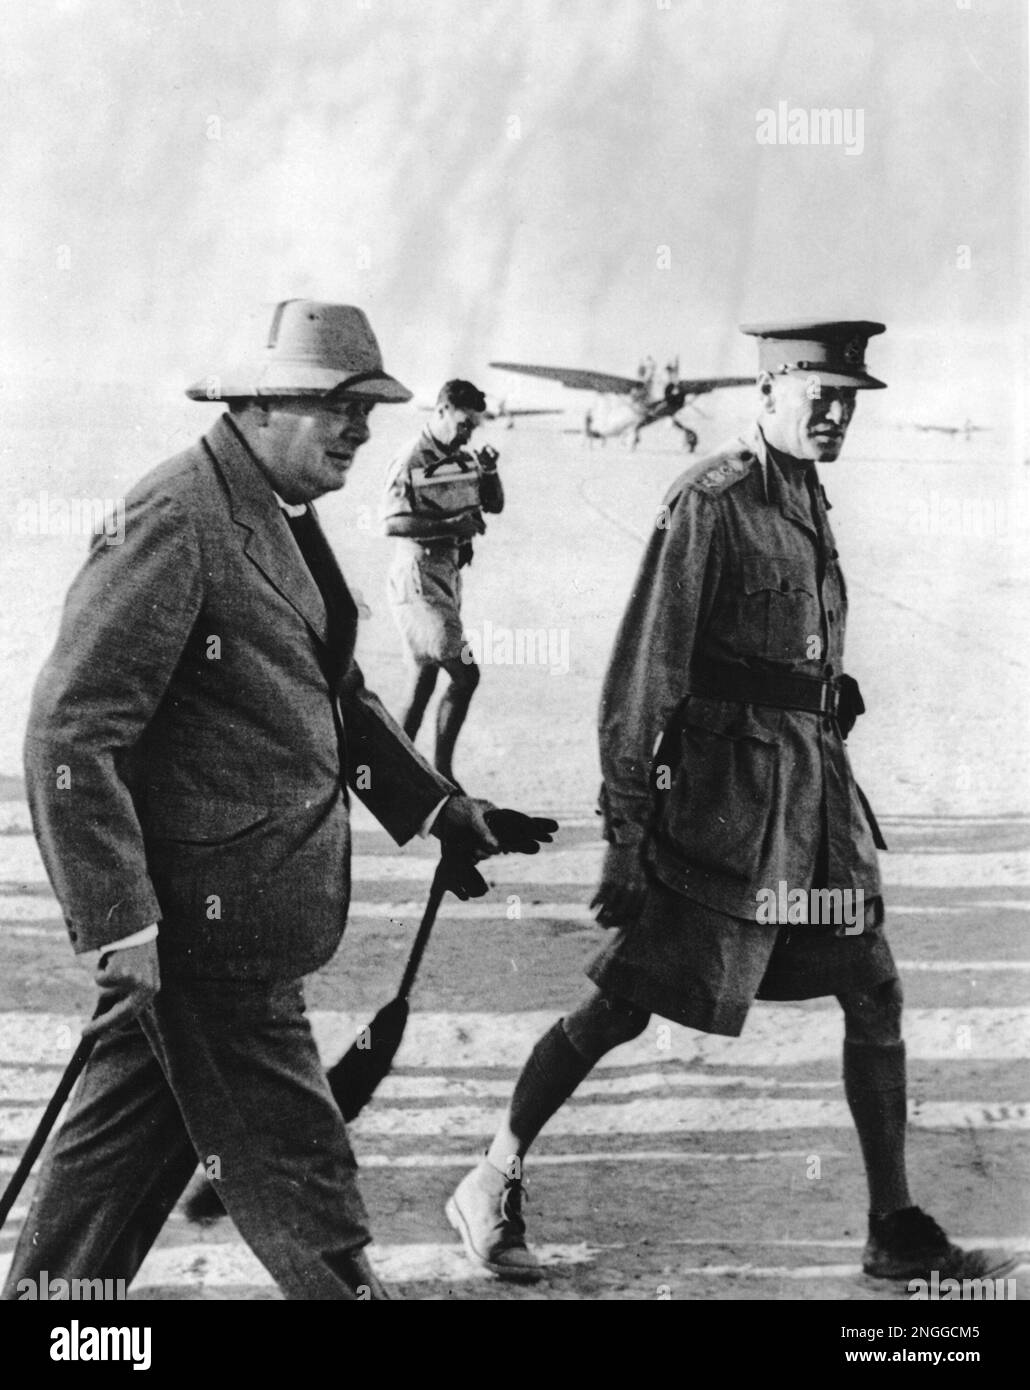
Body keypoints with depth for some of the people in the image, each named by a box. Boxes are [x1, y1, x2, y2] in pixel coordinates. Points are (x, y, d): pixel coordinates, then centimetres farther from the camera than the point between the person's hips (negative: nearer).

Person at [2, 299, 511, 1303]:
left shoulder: (283, 517, 12)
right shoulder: (175, 520, -19)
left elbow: (331, 687, 27)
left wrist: (430, 803, 21)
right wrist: (122, 927, -24)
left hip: (225, 908, 10)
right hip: (206, 915, -10)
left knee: (131, 1138, 19)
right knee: (292, 1163, 1)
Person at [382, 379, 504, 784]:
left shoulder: (462, 460, 10)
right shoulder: (411, 462, -14)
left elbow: (494, 504, 14)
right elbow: (392, 523, -21)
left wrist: (489, 473, -5)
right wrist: (450, 525, -26)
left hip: (449, 576, 9)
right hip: (418, 580, -9)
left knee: (426, 675, 14)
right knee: (464, 674, -12)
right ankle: (441, 771, -3)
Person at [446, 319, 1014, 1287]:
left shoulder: (810, 500, 14)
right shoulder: (711, 501, -13)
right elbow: (646, 670, -16)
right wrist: (625, 824, -18)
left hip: (817, 783, 8)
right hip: (727, 783, -8)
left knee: (875, 996, 6)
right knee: (623, 1003, -2)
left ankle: (897, 1232, 16)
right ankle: (491, 1189, 13)